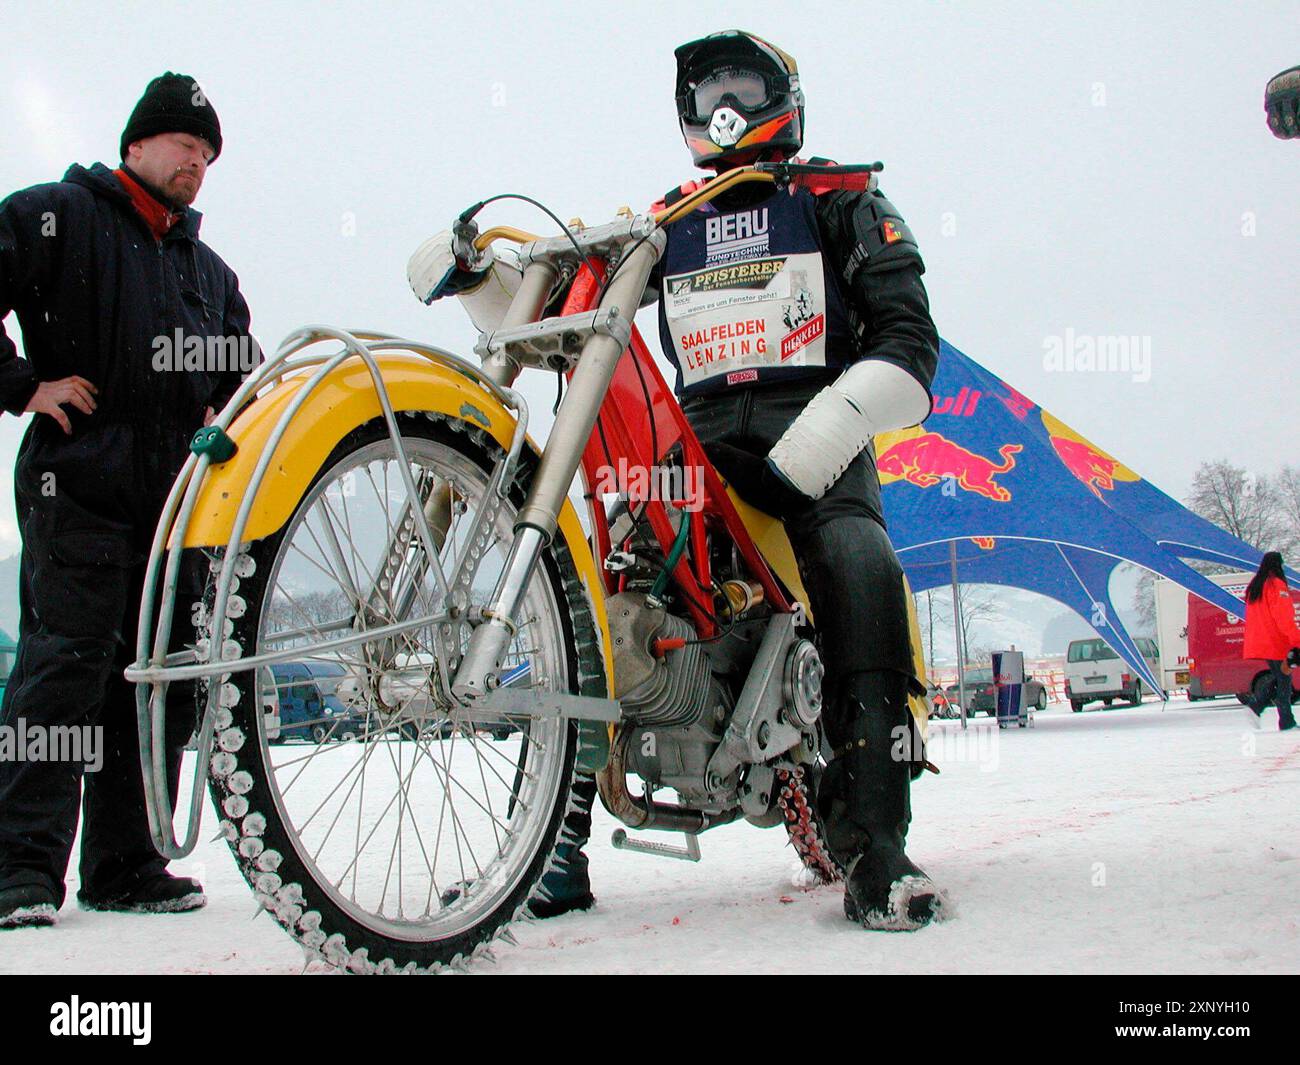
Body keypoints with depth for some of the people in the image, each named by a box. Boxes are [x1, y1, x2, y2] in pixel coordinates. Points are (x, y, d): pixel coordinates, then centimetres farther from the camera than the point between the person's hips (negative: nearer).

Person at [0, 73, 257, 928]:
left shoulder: (210, 269, 27)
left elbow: (246, 370, 36)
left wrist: (228, 416, 17)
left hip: (179, 499, 6)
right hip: (77, 487, -6)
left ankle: (125, 864, 12)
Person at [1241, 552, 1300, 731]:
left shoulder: (1254, 586, 13)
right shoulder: (1276, 585, -13)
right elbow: (1284, 618, -19)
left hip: (1259, 642, 8)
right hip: (1276, 643, -8)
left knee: (1277, 677, 16)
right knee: (1283, 682, -1)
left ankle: (1255, 706, 0)